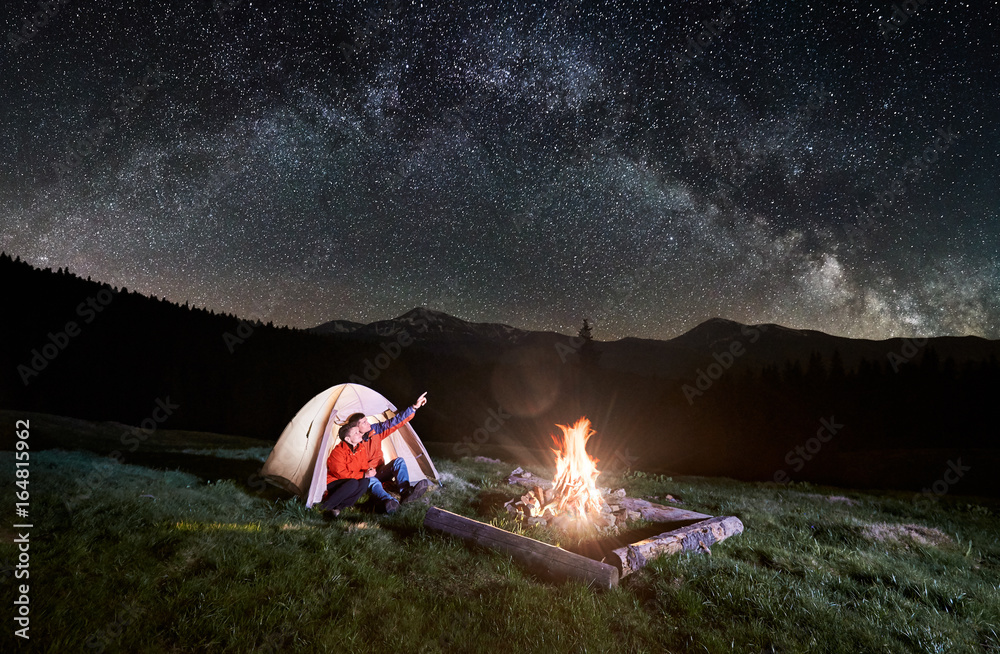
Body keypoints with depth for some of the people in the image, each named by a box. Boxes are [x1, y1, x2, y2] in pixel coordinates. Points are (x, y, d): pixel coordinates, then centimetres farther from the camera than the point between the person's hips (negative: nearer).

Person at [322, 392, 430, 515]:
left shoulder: (375, 431, -2)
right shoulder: (351, 444, -13)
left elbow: (395, 422, -6)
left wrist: (415, 407, -13)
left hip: (379, 472, 5)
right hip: (365, 476, -5)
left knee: (399, 461, -19)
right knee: (371, 480, -39)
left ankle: (405, 492, -40)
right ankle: (389, 502, -69)